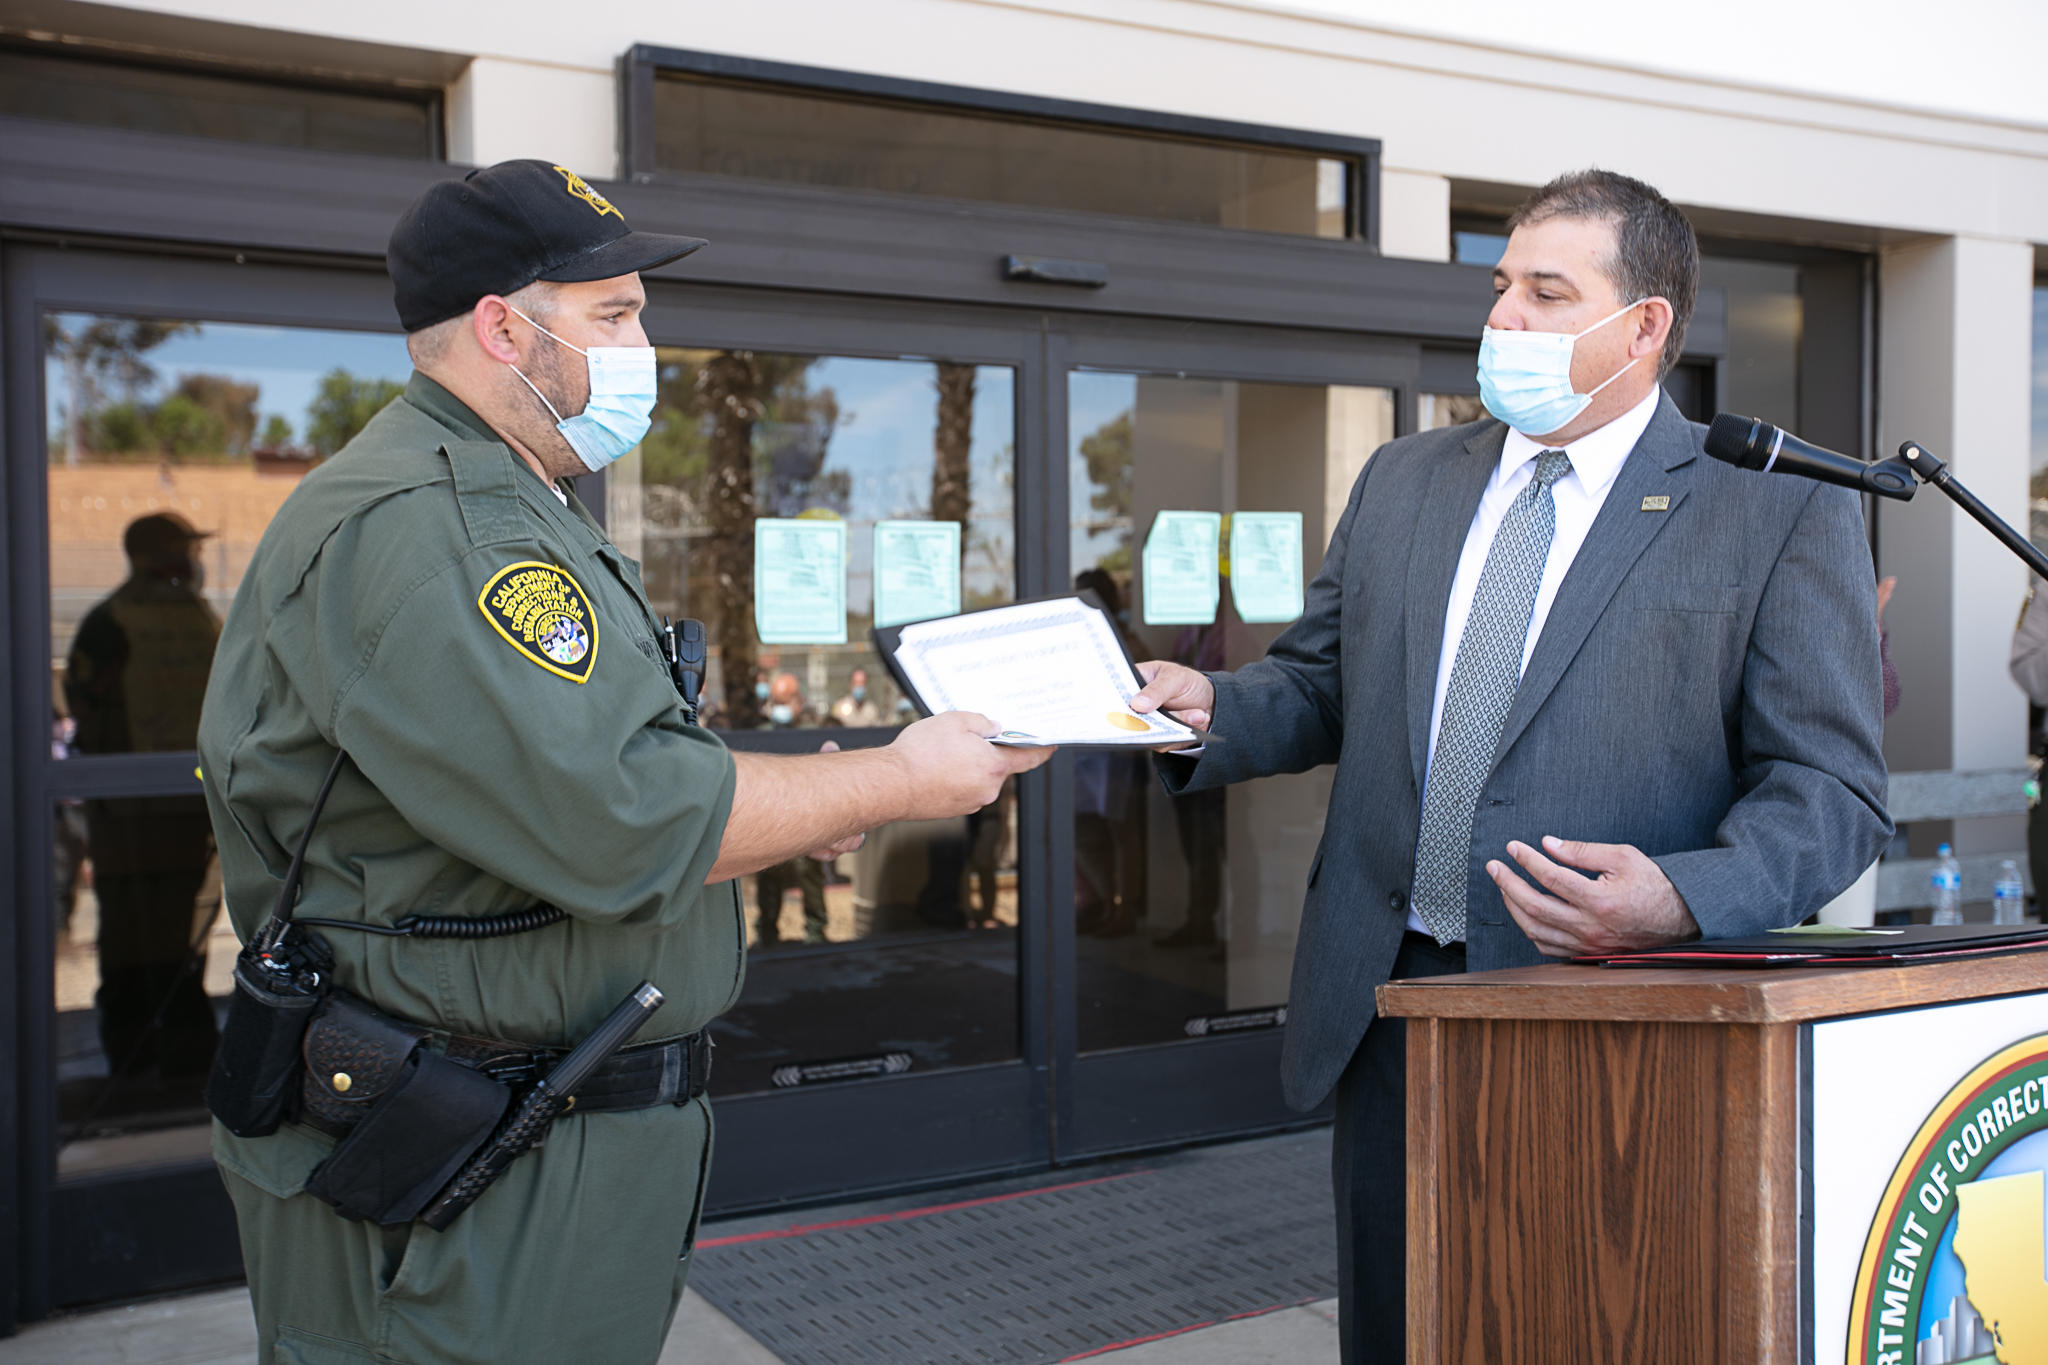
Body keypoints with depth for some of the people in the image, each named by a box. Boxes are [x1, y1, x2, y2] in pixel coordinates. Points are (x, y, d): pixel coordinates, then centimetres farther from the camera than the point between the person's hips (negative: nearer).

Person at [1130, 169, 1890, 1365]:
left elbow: (1833, 787, -8)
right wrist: (1212, 709, -4)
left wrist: (1684, 901, -25)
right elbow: (1321, 685, 17)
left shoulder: (1785, 511, -4)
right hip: (1389, 1009, 5)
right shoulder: (1403, 481, 12)